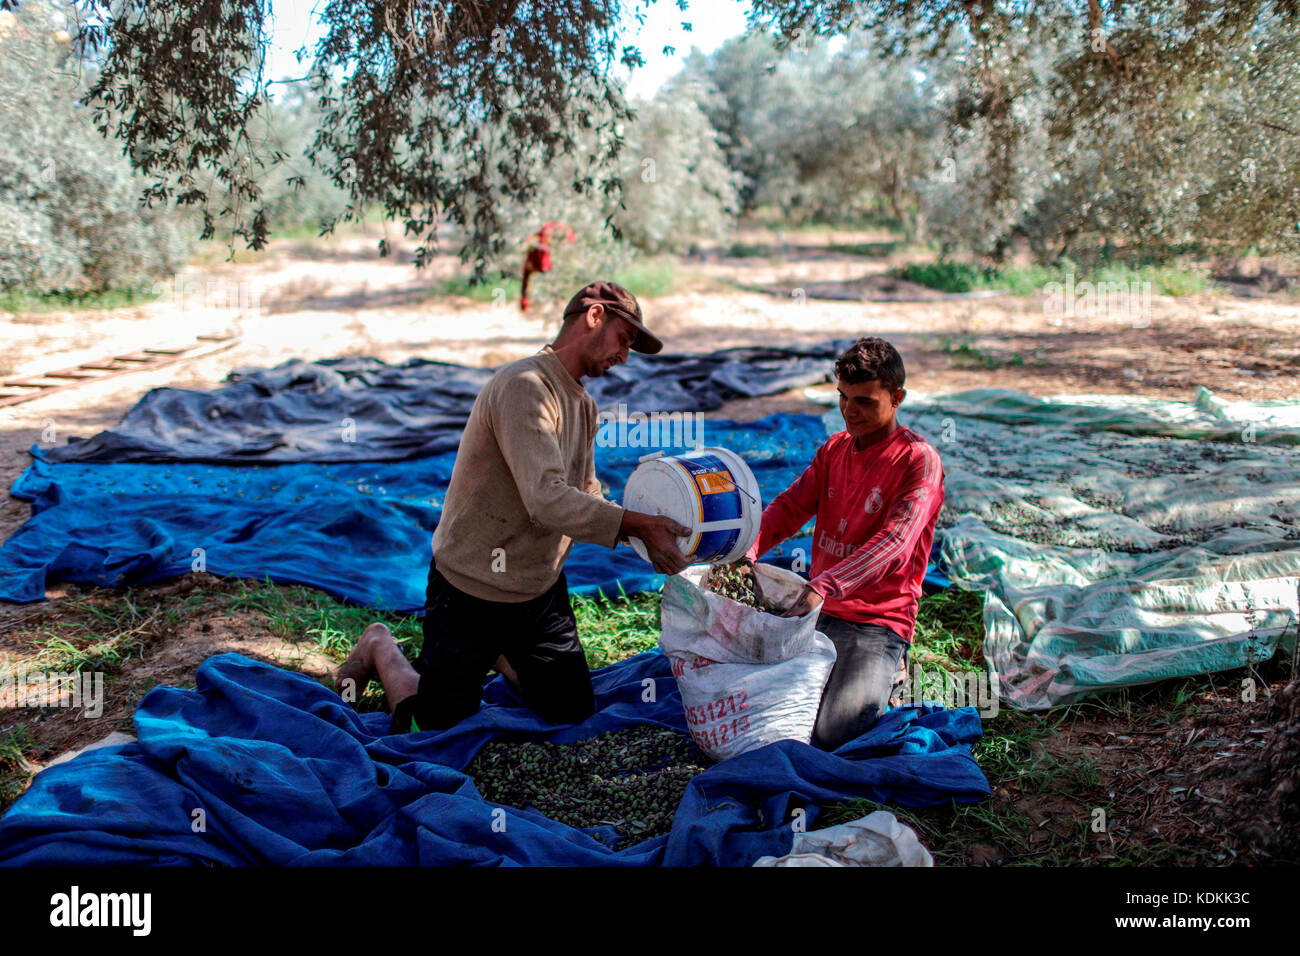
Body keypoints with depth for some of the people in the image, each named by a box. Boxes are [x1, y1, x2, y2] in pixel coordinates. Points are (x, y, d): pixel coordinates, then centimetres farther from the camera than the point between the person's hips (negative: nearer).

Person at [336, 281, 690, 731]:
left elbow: (586, 497, 9)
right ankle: (380, 646, 31)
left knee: (575, 713, 11)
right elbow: (547, 501, -35)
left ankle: (499, 654, 35)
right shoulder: (524, 387, -24)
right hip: (470, 591, -8)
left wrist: (644, 535, -8)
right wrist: (635, 522, -38)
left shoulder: (584, 406, 8)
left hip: (541, 591, 8)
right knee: (439, 727, 4)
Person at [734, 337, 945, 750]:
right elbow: (790, 506, 2)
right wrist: (748, 552, -19)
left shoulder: (918, 459, -11)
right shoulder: (834, 448, 11)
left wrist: (824, 585, -38)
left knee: (830, 734, -20)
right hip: (818, 610, 6)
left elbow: (894, 541, -24)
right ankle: (836, 669, 20)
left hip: (879, 620, -6)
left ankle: (882, 674, 10)